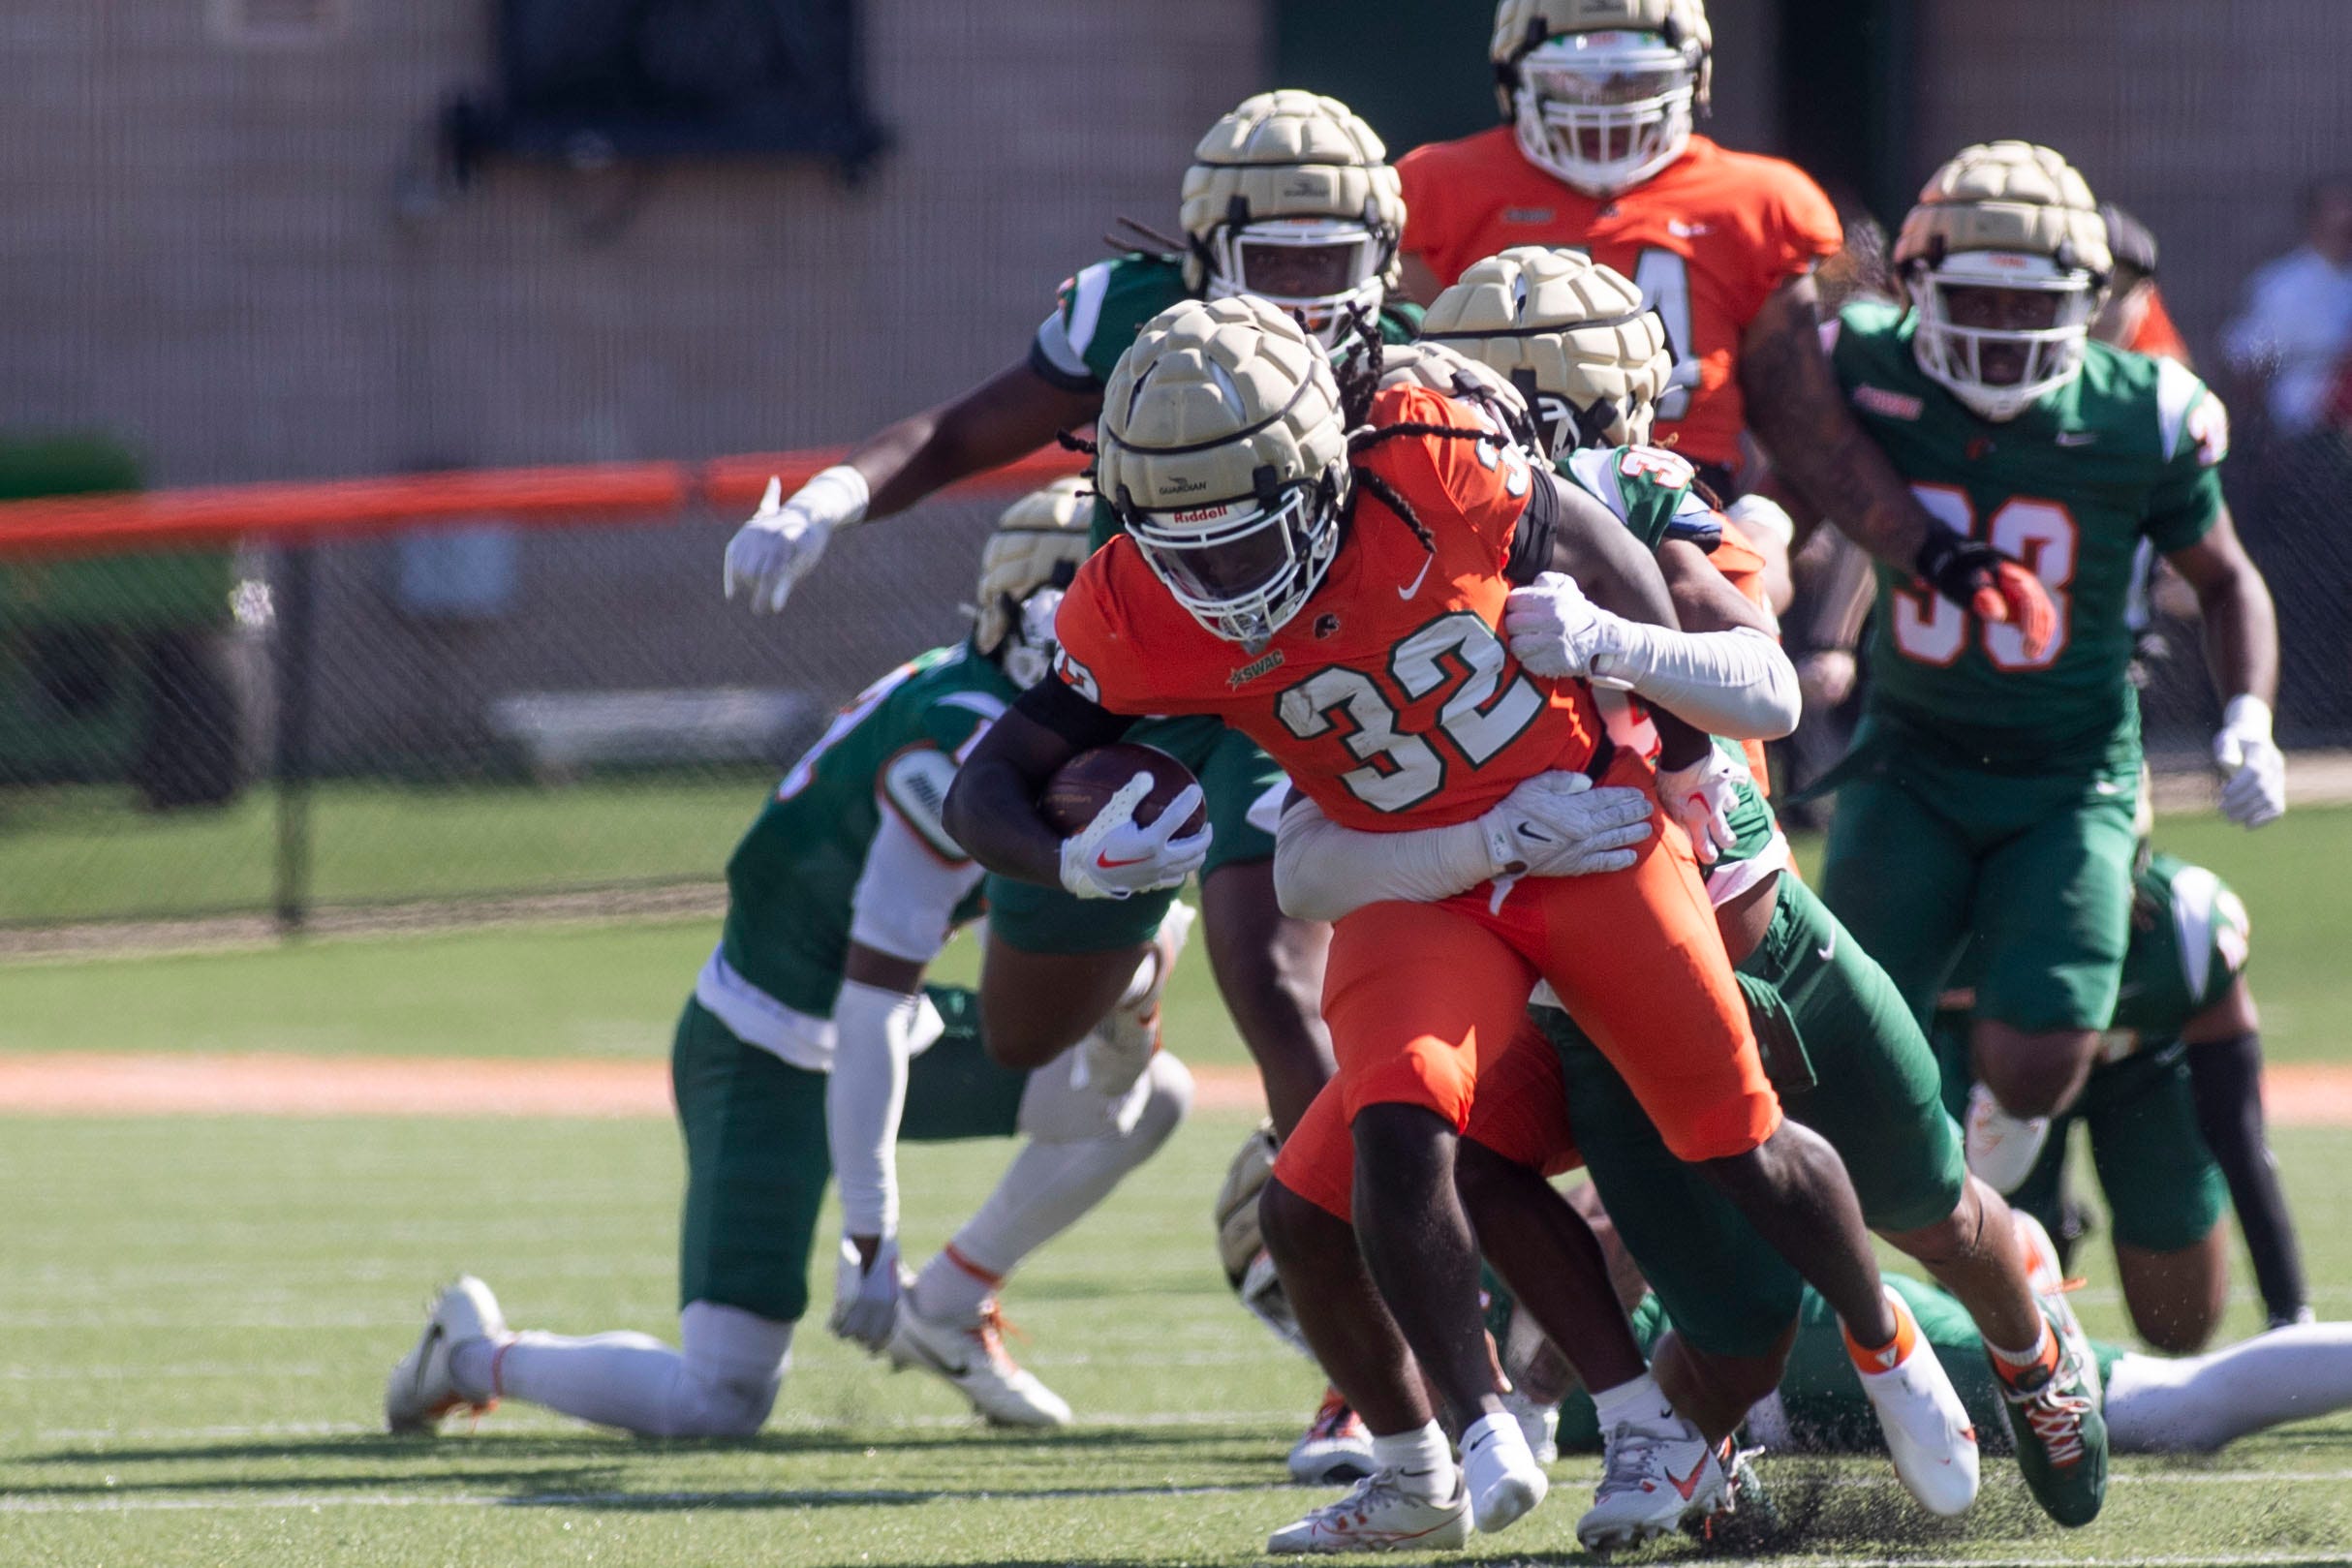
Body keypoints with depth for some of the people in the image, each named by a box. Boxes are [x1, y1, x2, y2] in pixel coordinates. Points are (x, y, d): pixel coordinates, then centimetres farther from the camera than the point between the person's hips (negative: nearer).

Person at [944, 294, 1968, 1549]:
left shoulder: (1428, 472, -26)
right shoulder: (1140, 615, -19)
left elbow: (1605, 564, -7)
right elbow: (986, 792, -13)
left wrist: (1686, 753, 4)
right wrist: (1081, 864, -35)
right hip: (1415, 886, 1)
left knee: (1739, 1147, 5)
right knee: (1398, 1128, -25)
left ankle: (1888, 1349, 31)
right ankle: (1476, 1435, -10)